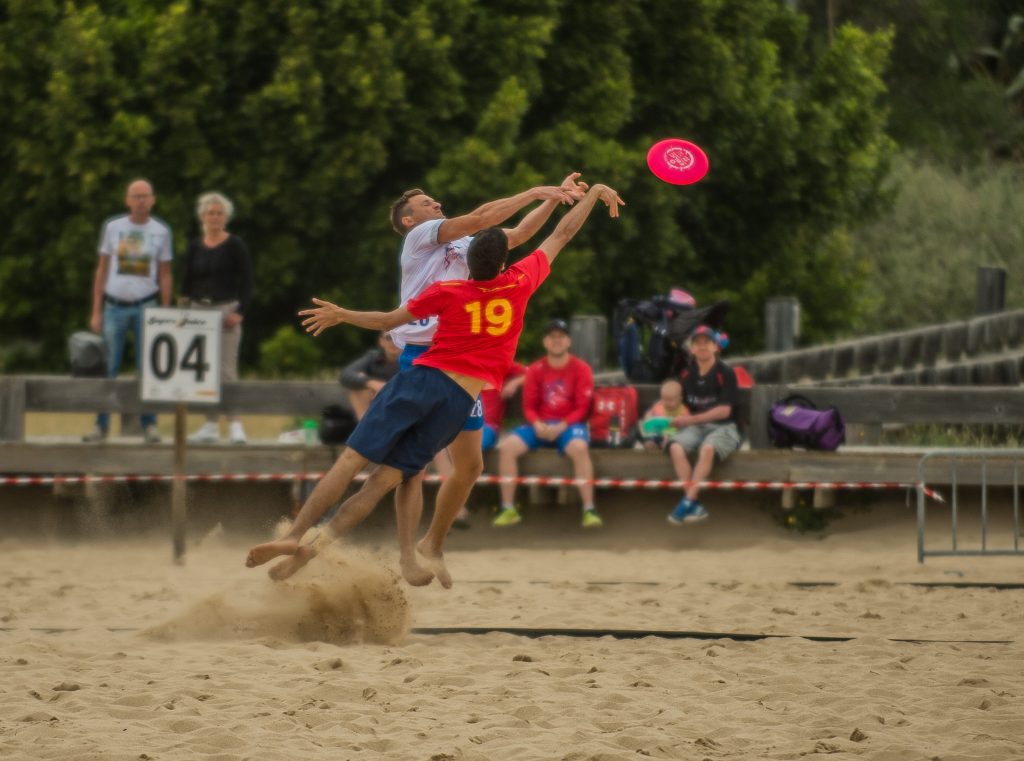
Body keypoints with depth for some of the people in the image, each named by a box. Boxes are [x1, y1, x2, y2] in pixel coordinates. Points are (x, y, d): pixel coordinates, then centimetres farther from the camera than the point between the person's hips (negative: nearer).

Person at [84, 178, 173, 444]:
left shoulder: (161, 231, 3)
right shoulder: (113, 227, 4)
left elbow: (165, 275, 7)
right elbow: (101, 270, 8)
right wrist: (96, 312, 4)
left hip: (145, 307, 0)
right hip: (115, 307, 0)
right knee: (108, 369, 0)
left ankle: (149, 425, 4)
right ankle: (101, 425, 5)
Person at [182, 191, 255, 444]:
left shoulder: (235, 246, 0)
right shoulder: (195, 247, 12)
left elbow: (246, 282, -3)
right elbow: (187, 281, 16)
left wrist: (239, 312, -14)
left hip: (226, 310, -5)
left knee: (227, 368, -10)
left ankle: (235, 424, -10)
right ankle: (210, 425, 8)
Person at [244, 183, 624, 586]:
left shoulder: (447, 292, 2)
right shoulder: (520, 283, 4)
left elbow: (388, 320, 12)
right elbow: (561, 235, 16)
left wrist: (341, 315, 25)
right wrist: (594, 193, 27)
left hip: (423, 377, -1)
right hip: (462, 399, 1)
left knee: (352, 459, -4)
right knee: (386, 478, -2)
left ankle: (295, 535, -17)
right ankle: (318, 545, -15)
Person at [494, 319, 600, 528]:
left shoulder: (581, 369, -2)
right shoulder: (535, 370, 6)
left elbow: (582, 408, -5)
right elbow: (529, 406, 6)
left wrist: (561, 427, -20)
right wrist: (537, 425, -16)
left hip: (569, 425, -3)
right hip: (540, 426, 3)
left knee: (579, 448, -38)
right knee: (507, 446, -22)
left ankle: (589, 510, -34)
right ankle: (508, 509, -15)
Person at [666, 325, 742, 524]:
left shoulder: (725, 373, -7)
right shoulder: (688, 374, 8)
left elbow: (724, 410, -12)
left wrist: (691, 419, -15)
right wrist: (681, 420, -2)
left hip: (723, 428, -4)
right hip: (695, 427, 4)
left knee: (707, 448, -38)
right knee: (676, 447, -29)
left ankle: (687, 503, -33)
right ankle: (695, 507, -28)